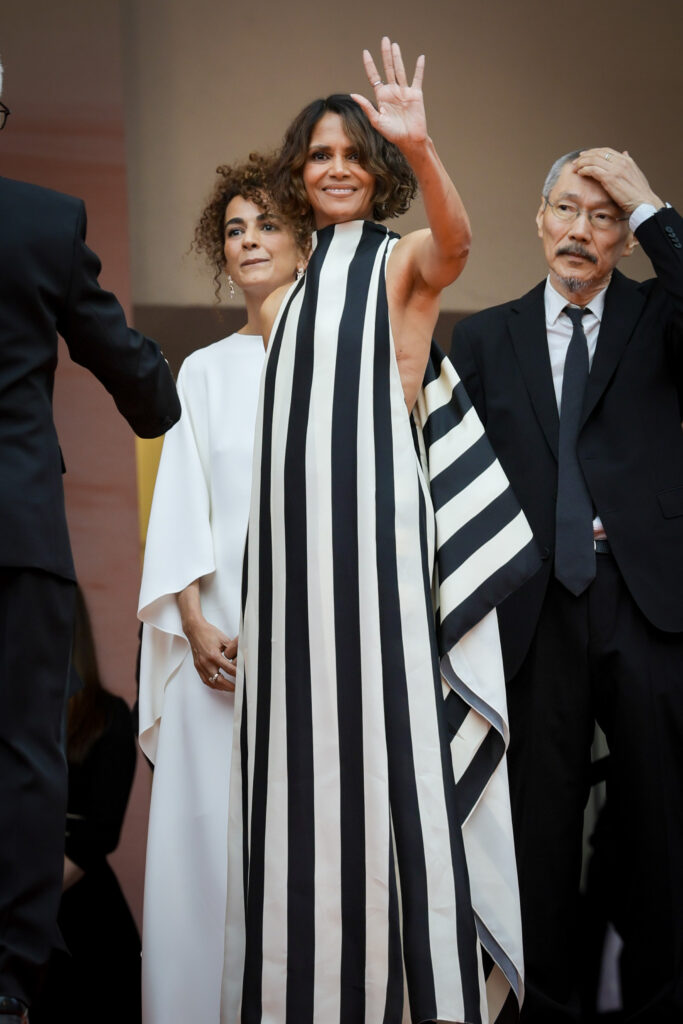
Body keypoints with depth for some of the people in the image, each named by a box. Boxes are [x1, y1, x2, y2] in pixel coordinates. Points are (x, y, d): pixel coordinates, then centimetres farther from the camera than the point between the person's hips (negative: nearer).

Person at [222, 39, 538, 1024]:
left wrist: (419, 149, -40)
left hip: (379, 526, -5)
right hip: (294, 538, 5)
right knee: (305, 757, 3)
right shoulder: (283, 301, 20)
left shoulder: (403, 264, 4)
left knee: (389, 742, -8)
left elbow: (454, 242, -20)